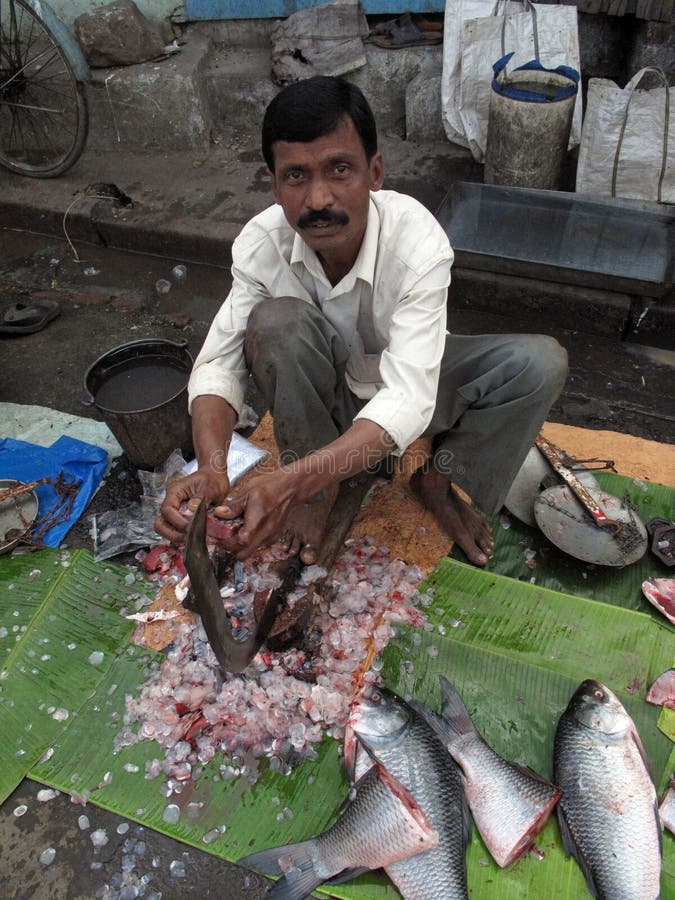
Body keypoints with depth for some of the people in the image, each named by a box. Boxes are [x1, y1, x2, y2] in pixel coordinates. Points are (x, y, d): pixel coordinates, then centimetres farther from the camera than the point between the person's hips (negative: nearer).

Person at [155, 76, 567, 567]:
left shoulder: (419, 242, -32)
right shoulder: (261, 244, -24)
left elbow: (406, 400, -41)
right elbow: (218, 363, -24)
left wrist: (291, 480, -55)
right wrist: (211, 468, -45)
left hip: (409, 380, 0)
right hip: (323, 394, 1)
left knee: (543, 362, -24)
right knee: (274, 320, -32)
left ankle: (438, 480, -2)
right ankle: (322, 488, -11)